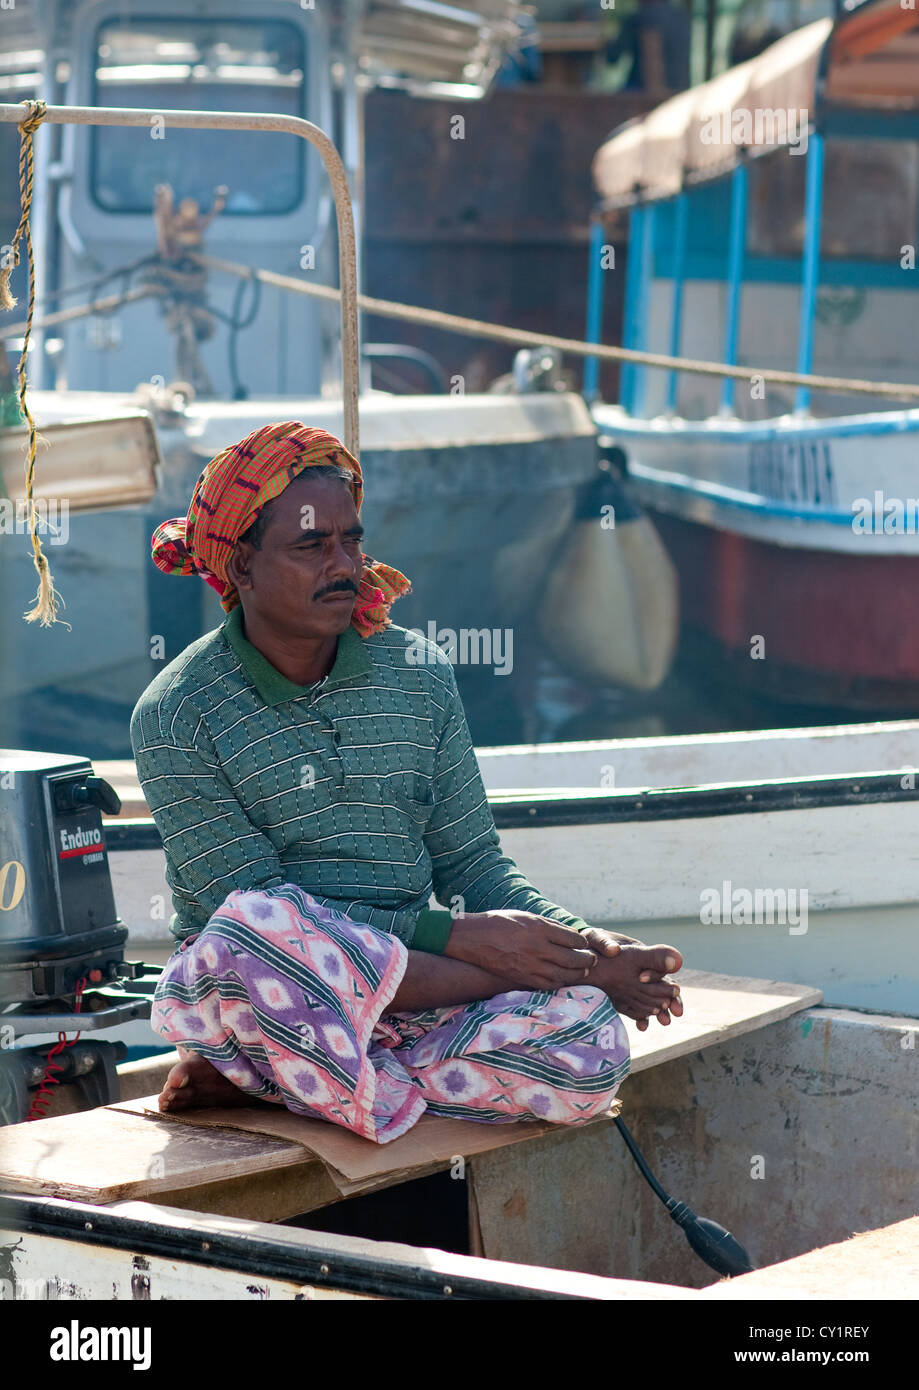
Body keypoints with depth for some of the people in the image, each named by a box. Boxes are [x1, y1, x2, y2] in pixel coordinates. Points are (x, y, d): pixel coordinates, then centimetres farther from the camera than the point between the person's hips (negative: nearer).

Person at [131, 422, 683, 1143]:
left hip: (406, 988, 5)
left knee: (592, 1044, -24)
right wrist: (453, 938, -20)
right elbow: (257, 907, -14)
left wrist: (592, 946, -8)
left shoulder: (418, 672, 8)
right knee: (250, 931, -41)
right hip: (260, 992, -4)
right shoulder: (176, 715, -7)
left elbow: (474, 865, 11)